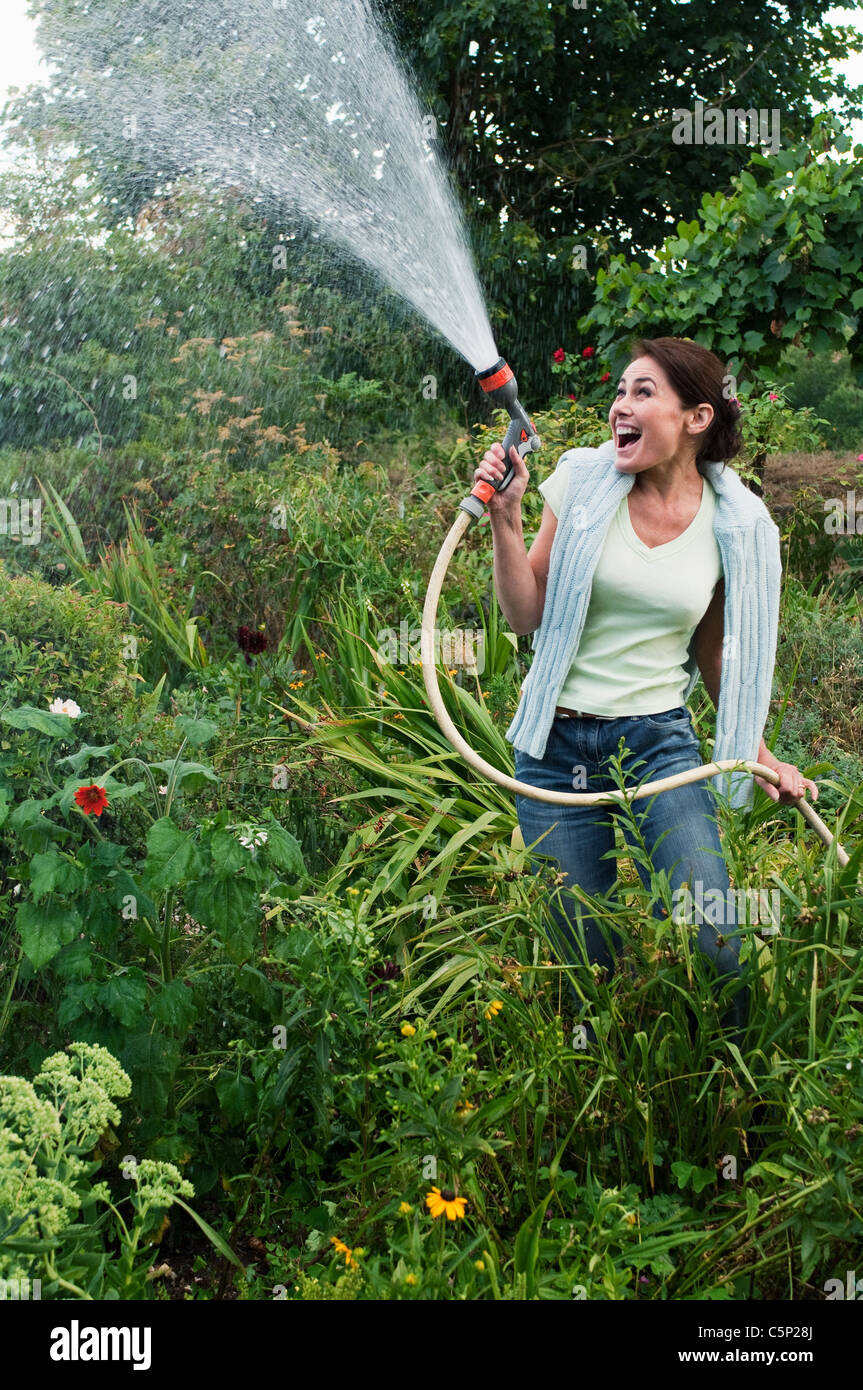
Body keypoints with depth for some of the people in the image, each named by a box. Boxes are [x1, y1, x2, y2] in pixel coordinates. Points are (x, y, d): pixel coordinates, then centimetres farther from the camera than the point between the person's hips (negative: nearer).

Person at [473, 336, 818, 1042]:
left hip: (661, 740, 0)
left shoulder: (735, 523, -1)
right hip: (558, 746, 0)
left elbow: (717, 653, 11)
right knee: (592, 962, 3)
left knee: (713, 949, -11)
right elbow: (527, 616, -2)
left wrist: (762, 757, 6)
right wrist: (505, 518, -14)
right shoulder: (582, 482, -3)